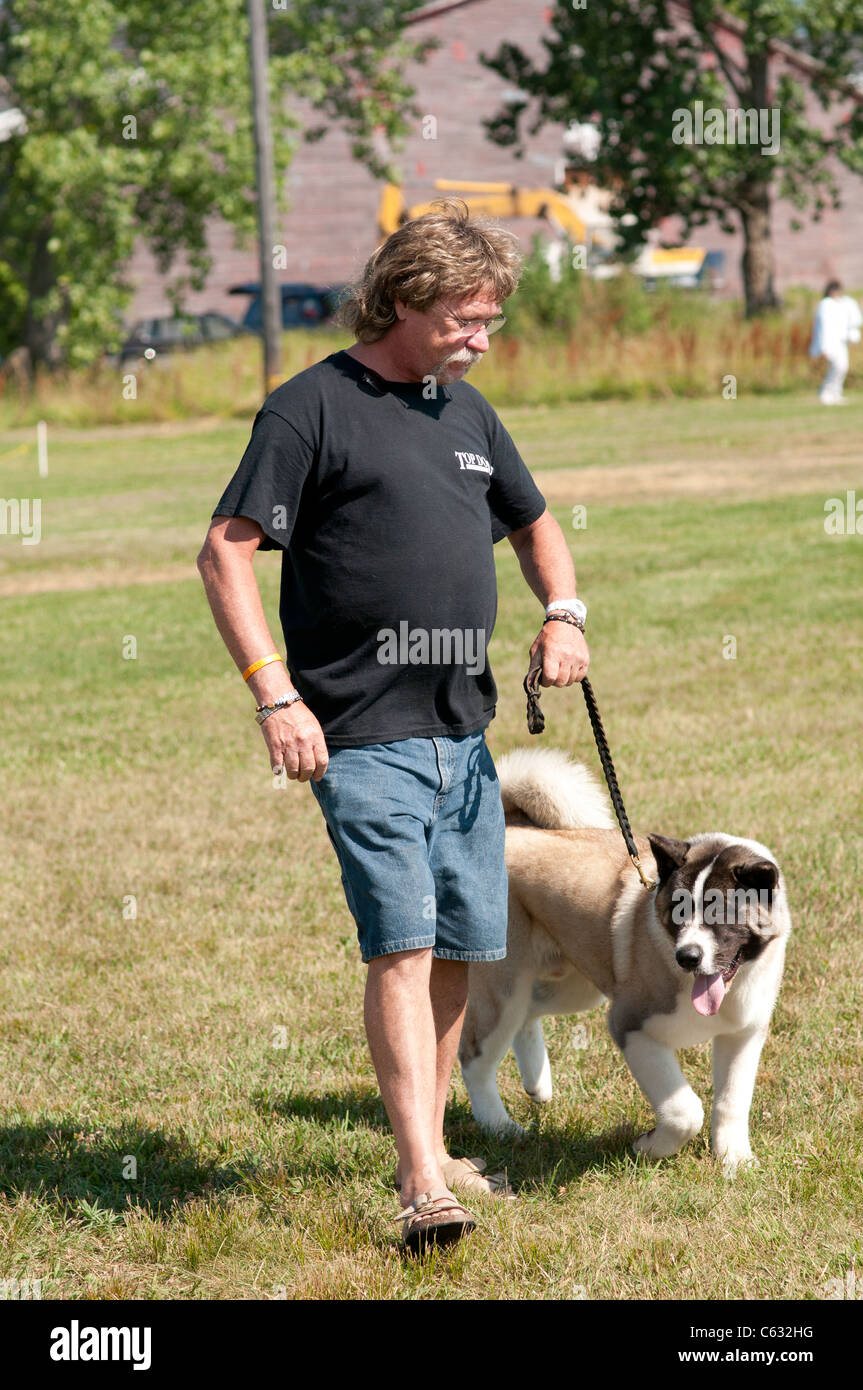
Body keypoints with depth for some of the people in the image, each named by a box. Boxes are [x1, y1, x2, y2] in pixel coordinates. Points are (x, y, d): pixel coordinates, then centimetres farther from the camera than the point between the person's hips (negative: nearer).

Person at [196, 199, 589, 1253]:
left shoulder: (466, 410, 16)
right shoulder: (312, 407, -7)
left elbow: (534, 525, 29)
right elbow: (226, 552, -10)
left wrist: (564, 613, 8)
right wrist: (274, 693, -19)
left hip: (463, 732, 7)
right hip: (364, 733, -7)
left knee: (461, 947, 10)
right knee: (400, 943, -15)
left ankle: (431, 1154, 23)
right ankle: (423, 1185, -20)